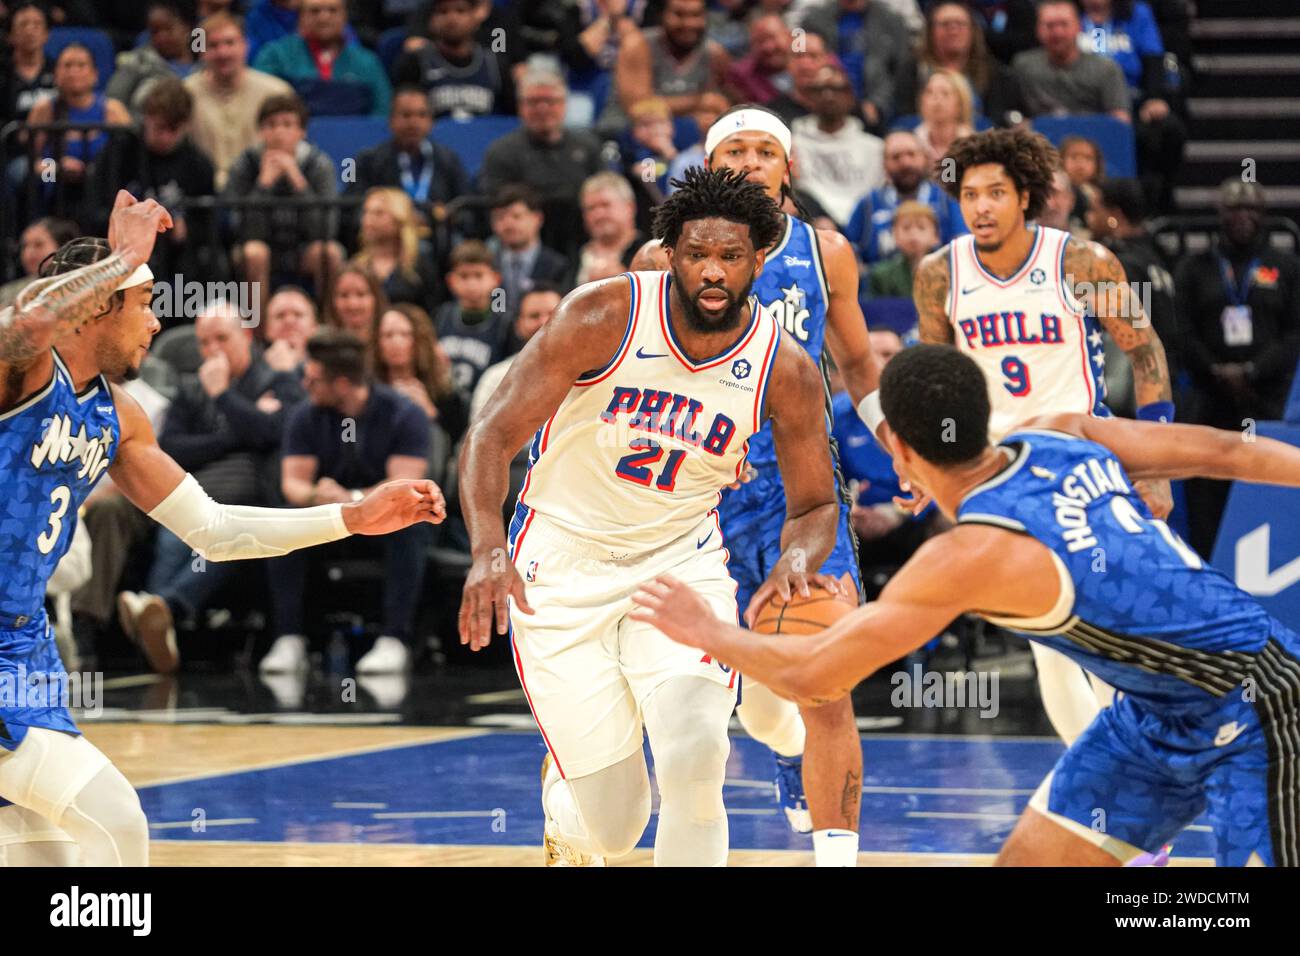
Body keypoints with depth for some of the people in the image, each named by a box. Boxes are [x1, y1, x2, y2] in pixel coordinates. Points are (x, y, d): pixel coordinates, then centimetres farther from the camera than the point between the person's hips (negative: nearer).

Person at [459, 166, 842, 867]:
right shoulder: (606, 318, -18)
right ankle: (563, 796, 36)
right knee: (614, 823, -3)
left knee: (695, 763, -24)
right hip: (563, 566, -2)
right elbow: (492, 435, -17)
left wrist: (794, 565, -20)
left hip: (681, 561, 2)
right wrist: (488, 552, -34)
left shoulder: (785, 371, -11)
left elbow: (815, 504, 4)